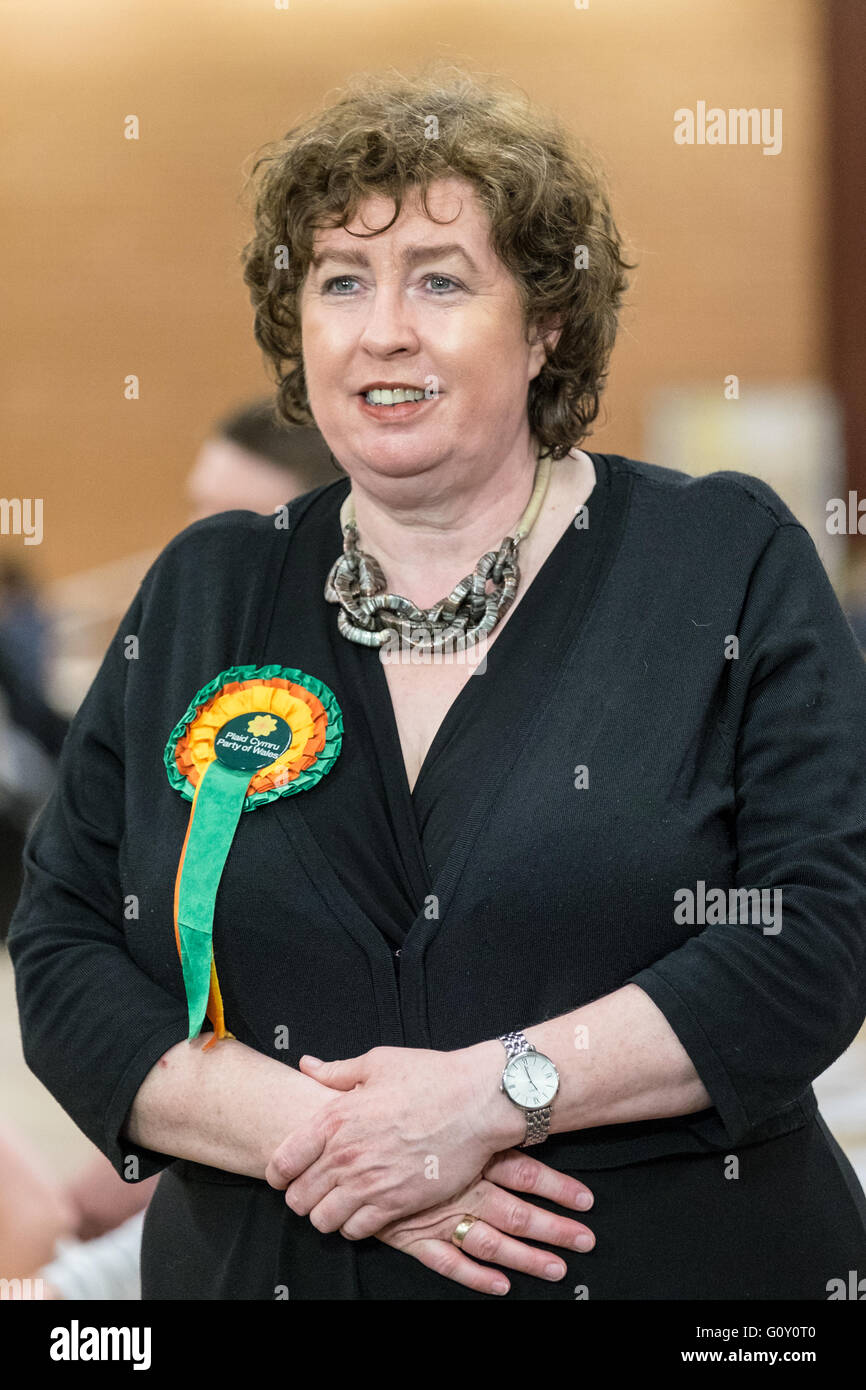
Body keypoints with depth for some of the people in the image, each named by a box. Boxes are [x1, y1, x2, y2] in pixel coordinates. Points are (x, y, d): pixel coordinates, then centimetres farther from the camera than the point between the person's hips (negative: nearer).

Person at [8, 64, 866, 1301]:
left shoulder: (731, 564, -3)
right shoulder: (201, 597, 5)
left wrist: (495, 1095, -20)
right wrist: (317, 1135, -16)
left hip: (680, 1264, -2)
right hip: (265, 1266, 2)